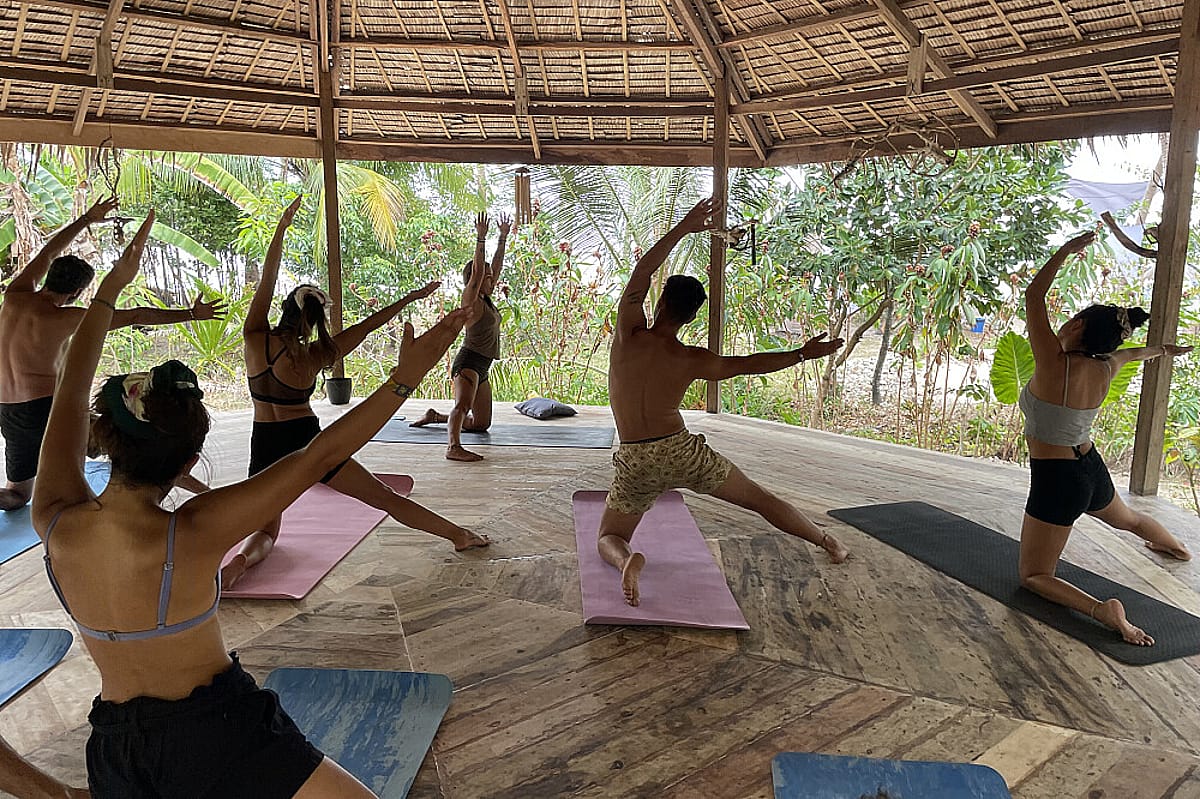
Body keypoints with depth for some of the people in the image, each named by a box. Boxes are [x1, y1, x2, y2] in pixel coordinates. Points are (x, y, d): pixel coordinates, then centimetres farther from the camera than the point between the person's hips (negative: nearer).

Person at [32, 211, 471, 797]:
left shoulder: (56, 525, -13)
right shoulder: (193, 536, -28)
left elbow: (72, 387, -1)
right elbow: (316, 458, -27)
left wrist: (111, 287, 8)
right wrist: (405, 377, -23)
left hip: (115, 743, 5)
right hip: (215, 732, -5)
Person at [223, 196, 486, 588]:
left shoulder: (256, 340, -6)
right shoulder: (313, 357, -8)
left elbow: (266, 281, -4)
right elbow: (367, 325, -3)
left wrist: (281, 227, -2)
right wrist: (411, 297, 4)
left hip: (267, 450, 1)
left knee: (266, 530, 15)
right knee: (386, 497, 6)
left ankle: (239, 560, -19)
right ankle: (459, 534, 9)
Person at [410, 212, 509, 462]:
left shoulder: (486, 300, 14)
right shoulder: (470, 299, -8)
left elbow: (496, 266, 17)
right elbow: (477, 270, -22)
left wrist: (503, 236, 19)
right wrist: (480, 238, -25)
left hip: (481, 367, 9)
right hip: (468, 361, -9)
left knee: (481, 424, 18)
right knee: (463, 405, -34)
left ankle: (435, 416, 33)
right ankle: (454, 447, -55)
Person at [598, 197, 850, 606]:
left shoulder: (629, 335, -8)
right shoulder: (693, 361, -6)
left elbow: (641, 274, 0)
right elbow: (749, 364, 5)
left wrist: (684, 228, 2)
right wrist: (803, 353, 17)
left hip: (636, 463, -1)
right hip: (683, 452, 1)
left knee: (609, 539, 14)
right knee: (757, 497, 20)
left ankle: (627, 559, -20)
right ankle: (828, 542, 31)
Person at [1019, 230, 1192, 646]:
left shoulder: (1054, 365, -24)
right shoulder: (1106, 368, -4)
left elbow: (1033, 295, -20)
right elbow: (1135, 352, 23)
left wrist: (1066, 250, -10)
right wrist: (1163, 350, 44)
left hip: (1055, 482, -8)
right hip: (1091, 469, 8)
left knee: (1034, 578, -1)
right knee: (1127, 518, 43)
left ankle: (1103, 610, -24)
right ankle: (1177, 547, 73)